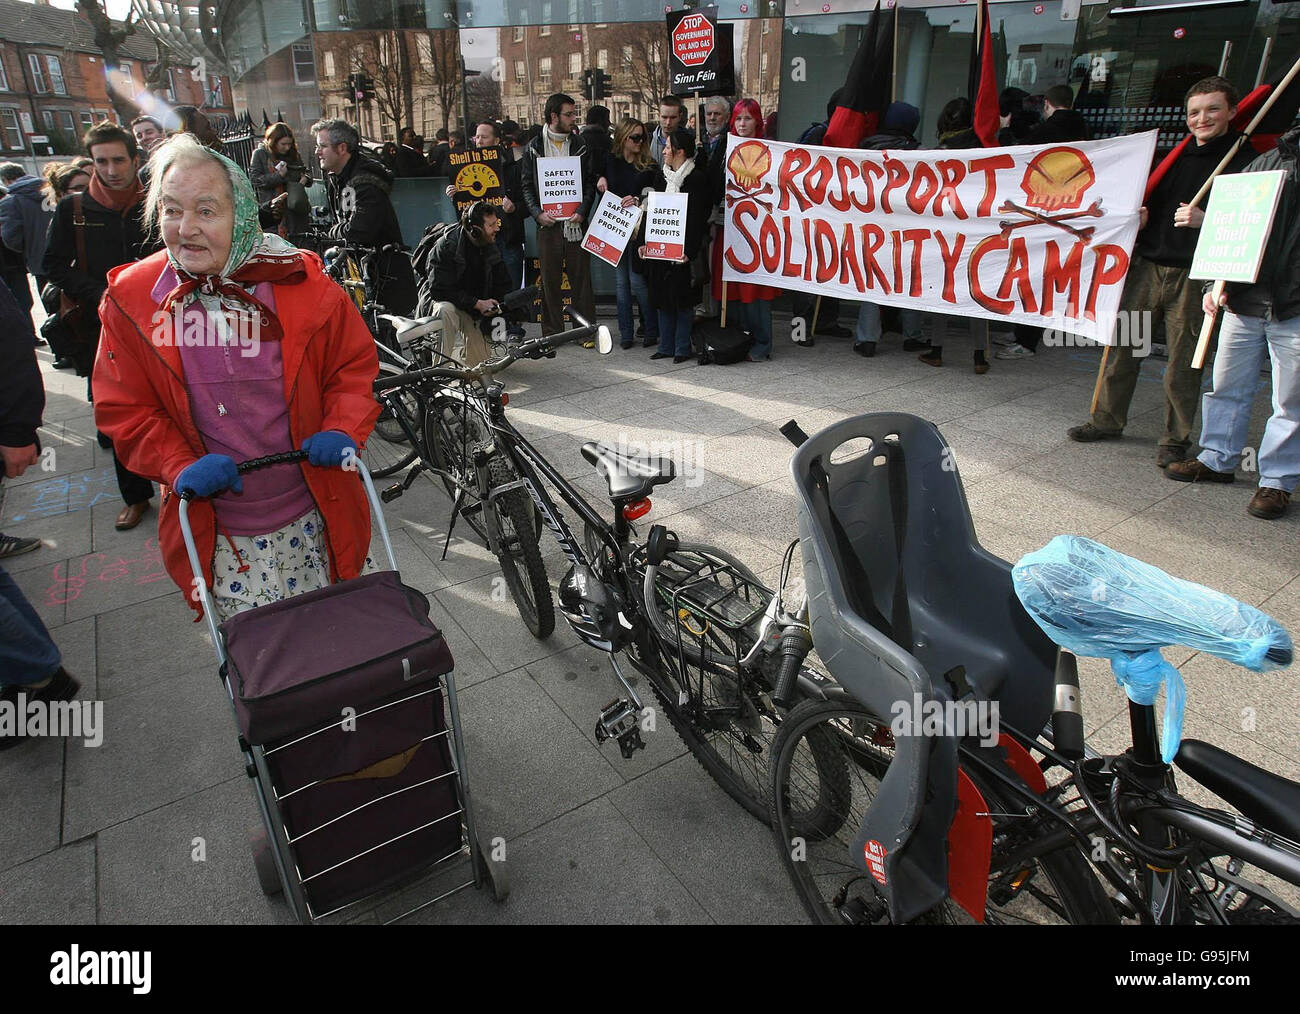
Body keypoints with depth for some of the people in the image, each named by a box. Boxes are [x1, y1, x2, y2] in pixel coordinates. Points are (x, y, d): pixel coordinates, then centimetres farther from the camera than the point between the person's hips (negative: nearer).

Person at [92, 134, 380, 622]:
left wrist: (342, 431, -14)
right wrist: (180, 465, -16)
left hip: (314, 518, 0)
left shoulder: (302, 284, -7)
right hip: (218, 534, 0)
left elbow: (355, 363, 3)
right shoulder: (132, 298, -5)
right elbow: (123, 408, 1)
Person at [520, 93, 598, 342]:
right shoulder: (534, 148, 7)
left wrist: (582, 211, -9)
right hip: (547, 223, 0)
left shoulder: (580, 145, 10)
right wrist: (537, 213, -9)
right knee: (549, 280, 3)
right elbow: (527, 185, 6)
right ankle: (552, 332, 12)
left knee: (581, 277, 1)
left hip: (575, 222, 0)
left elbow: (590, 182, 6)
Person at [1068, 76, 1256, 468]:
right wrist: (1138, 217, 3)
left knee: (1182, 360, 0)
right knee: (1121, 345, 7)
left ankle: (1176, 438, 14)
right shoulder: (1174, 156, 16)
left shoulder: (1243, 160, -1)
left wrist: (1206, 220, -22)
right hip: (1147, 266, 5)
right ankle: (1108, 420, 22)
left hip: (1193, 275, -5)